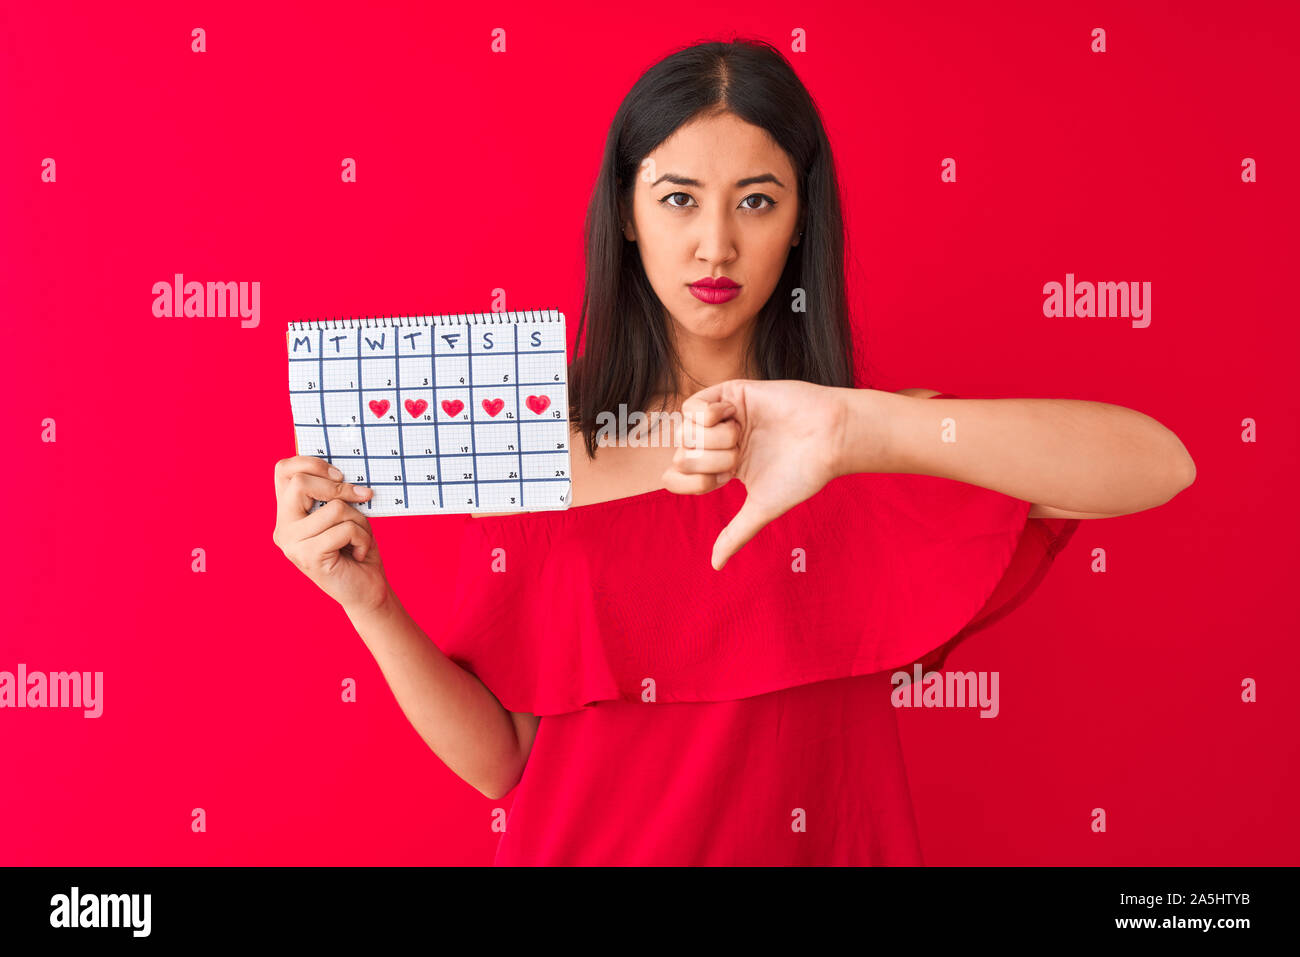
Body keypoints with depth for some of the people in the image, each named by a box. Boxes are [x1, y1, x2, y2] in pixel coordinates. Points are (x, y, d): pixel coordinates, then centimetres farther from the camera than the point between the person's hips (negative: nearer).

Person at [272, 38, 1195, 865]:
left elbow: (1160, 465, -26)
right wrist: (370, 603, -23)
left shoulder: (877, 435, -10)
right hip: (586, 842, 0)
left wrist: (858, 427, -37)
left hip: (815, 840, 0)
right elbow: (500, 758, -8)